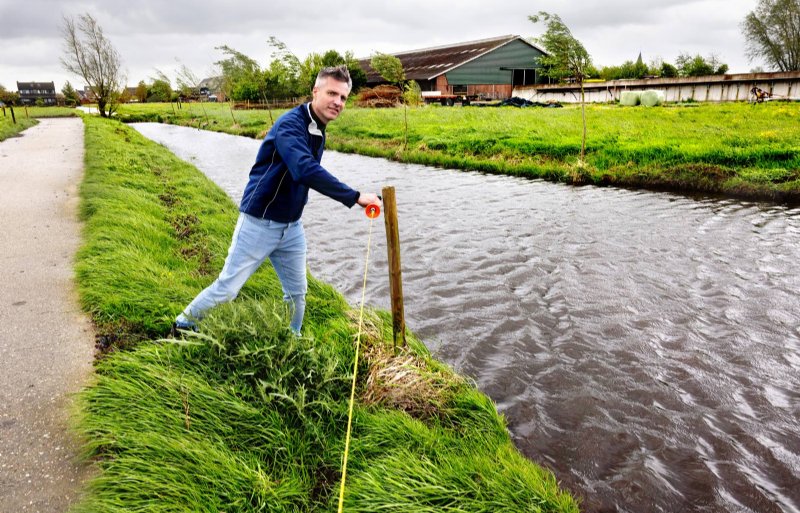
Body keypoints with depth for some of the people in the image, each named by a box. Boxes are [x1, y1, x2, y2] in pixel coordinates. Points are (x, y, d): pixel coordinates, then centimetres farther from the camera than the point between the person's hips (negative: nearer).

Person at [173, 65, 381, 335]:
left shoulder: (317, 130, 6)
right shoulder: (291, 124, -22)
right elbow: (306, 171, -38)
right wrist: (354, 197, -38)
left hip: (291, 227, 8)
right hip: (259, 223, -8)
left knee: (297, 293, 11)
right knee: (227, 288, 4)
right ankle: (183, 325, 27)